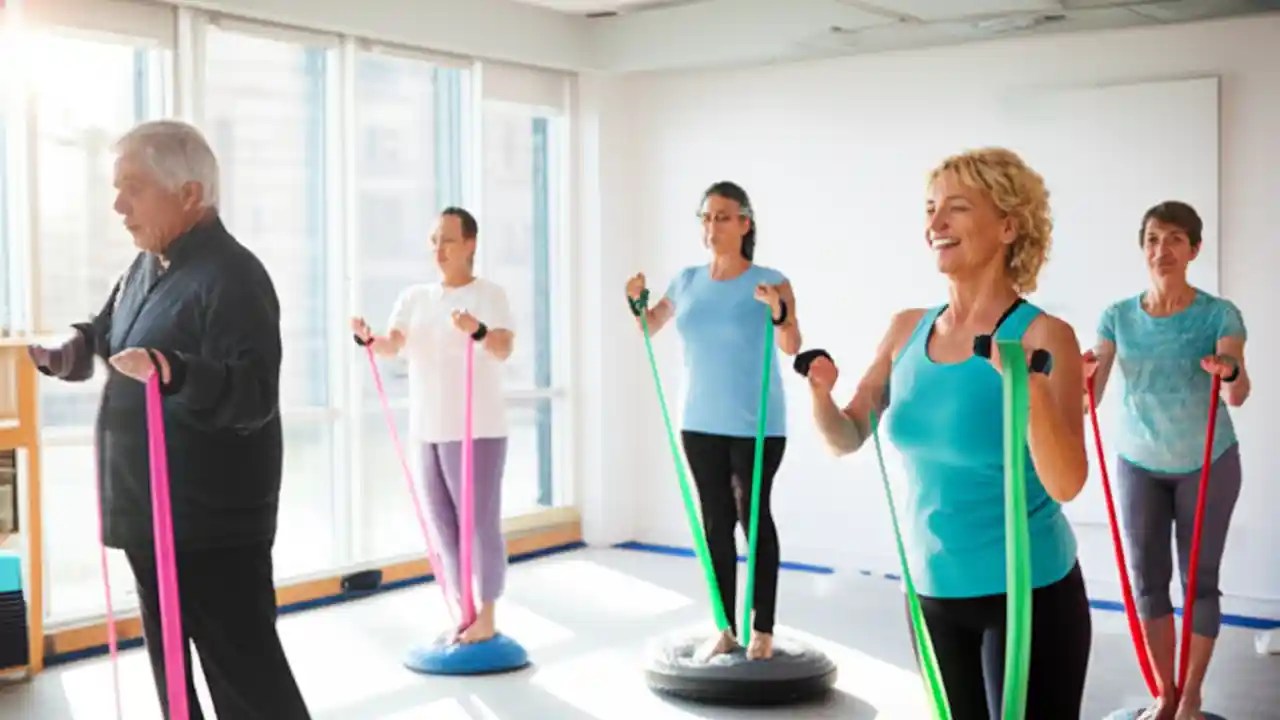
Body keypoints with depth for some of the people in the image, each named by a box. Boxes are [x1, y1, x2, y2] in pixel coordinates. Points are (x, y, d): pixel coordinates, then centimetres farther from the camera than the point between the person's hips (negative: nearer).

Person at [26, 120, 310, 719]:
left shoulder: (231, 276, -18)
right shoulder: (143, 269, 11)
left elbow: (256, 395, -29)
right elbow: (101, 339, 26)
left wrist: (175, 374, -45)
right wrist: (52, 352, 6)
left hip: (213, 523, -9)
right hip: (149, 514, 9)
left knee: (244, 672, -4)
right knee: (171, 668, 20)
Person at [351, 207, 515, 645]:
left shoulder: (489, 295, -6)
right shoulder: (414, 296, 11)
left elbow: (504, 350, -22)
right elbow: (392, 346, 0)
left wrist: (478, 331, -43)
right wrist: (368, 339, -22)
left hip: (477, 429, -6)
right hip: (429, 429, 6)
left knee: (480, 522, -3)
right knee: (443, 524, 12)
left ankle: (487, 617, 6)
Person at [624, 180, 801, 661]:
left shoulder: (769, 281, -10)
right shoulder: (687, 281, 5)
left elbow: (791, 347, -21)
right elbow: (650, 329, 19)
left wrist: (778, 311, -39)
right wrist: (637, 301, -1)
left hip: (756, 425, -5)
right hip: (701, 423, 5)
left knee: (754, 518, 3)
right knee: (715, 522, 9)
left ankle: (763, 629, 12)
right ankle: (726, 627, 17)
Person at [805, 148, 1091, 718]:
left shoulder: (1043, 335, -14)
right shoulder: (907, 330, 1)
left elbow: (1066, 484, -23)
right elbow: (846, 439, 6)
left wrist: (1029, 386, -37)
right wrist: (819, 393, -13)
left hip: (1028, 597, -5)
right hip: (932, 592, 5)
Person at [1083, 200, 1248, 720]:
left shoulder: (1219, 314, -13)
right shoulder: (1117, 317, -6)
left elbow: (1238, 395, -27)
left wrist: (1229, 372, -49)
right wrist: (1082, 376, -36)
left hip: (1207, 464, -2)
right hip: (1138, 464, 2)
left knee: (1200, 578, 4)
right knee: (1147, 579, 6)